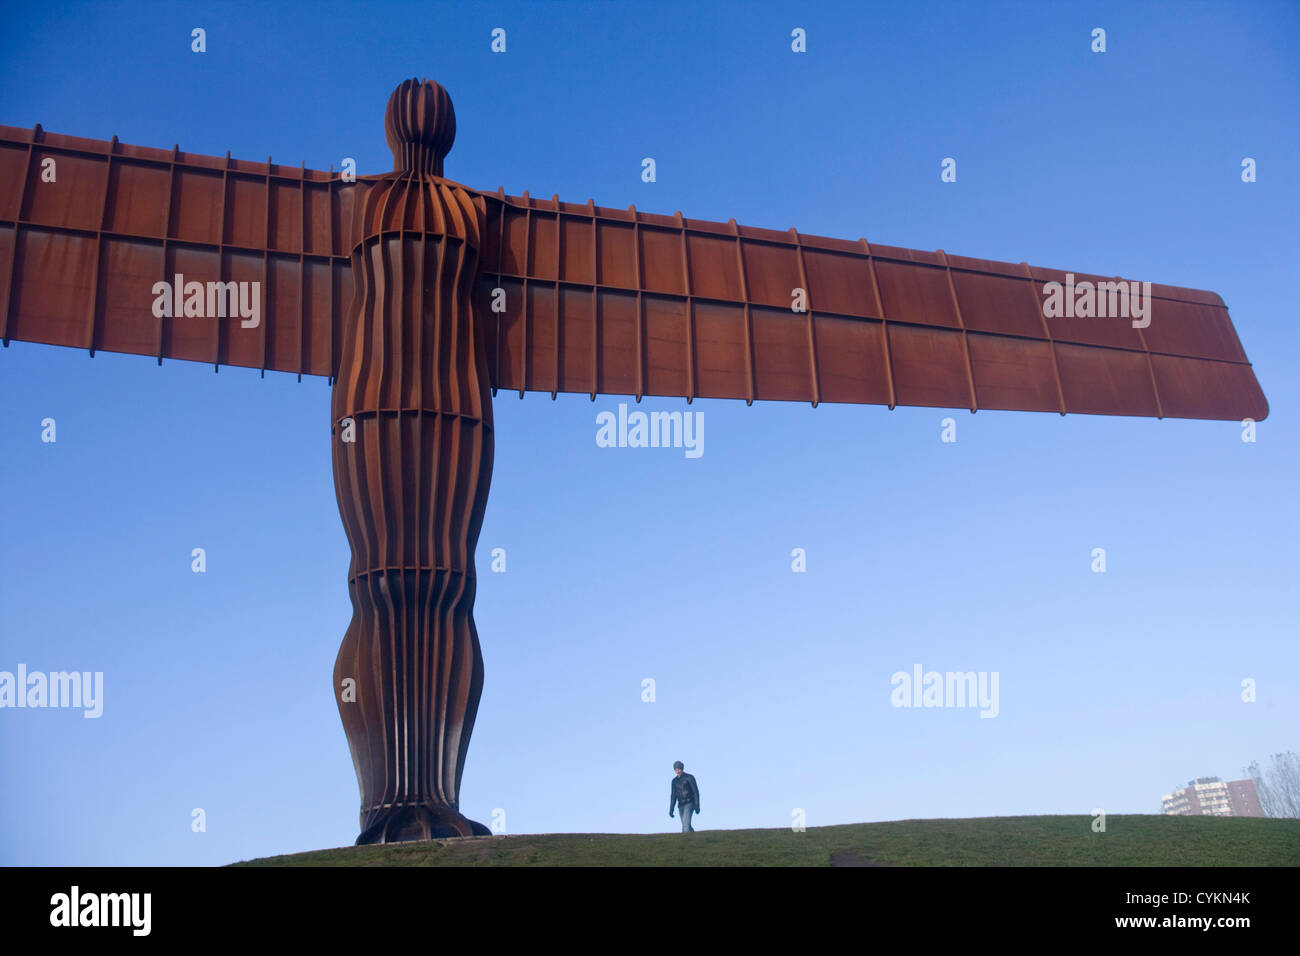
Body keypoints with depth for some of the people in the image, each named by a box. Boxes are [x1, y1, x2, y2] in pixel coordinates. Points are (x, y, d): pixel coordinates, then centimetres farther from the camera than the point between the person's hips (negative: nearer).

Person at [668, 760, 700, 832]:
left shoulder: (689, 778, -5)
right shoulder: (674, 781, 10)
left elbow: (695, 792, -8)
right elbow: (673, 796, 14)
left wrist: (697, 806, -15)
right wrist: (671, 809, 7)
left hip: (689, 803, -6)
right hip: (681, 805, 6)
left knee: (686, 822, -21)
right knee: (686, 825, 8)